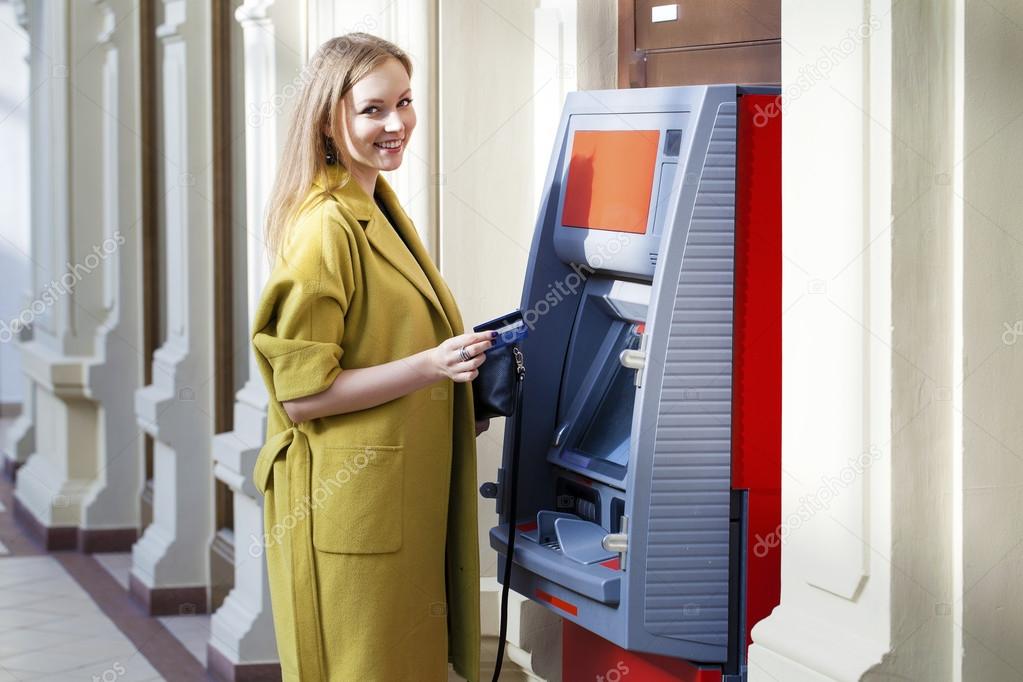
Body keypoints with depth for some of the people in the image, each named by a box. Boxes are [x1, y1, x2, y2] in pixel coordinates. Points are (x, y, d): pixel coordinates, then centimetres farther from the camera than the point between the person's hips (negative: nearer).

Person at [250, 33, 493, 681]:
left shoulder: (376, 209, 13)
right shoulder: (325, 230, -18)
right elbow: (301, 395, -21)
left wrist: (459, 370, 11)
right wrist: (429, 367, -26)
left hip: (403, 494, 10)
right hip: (353, 508, -10)